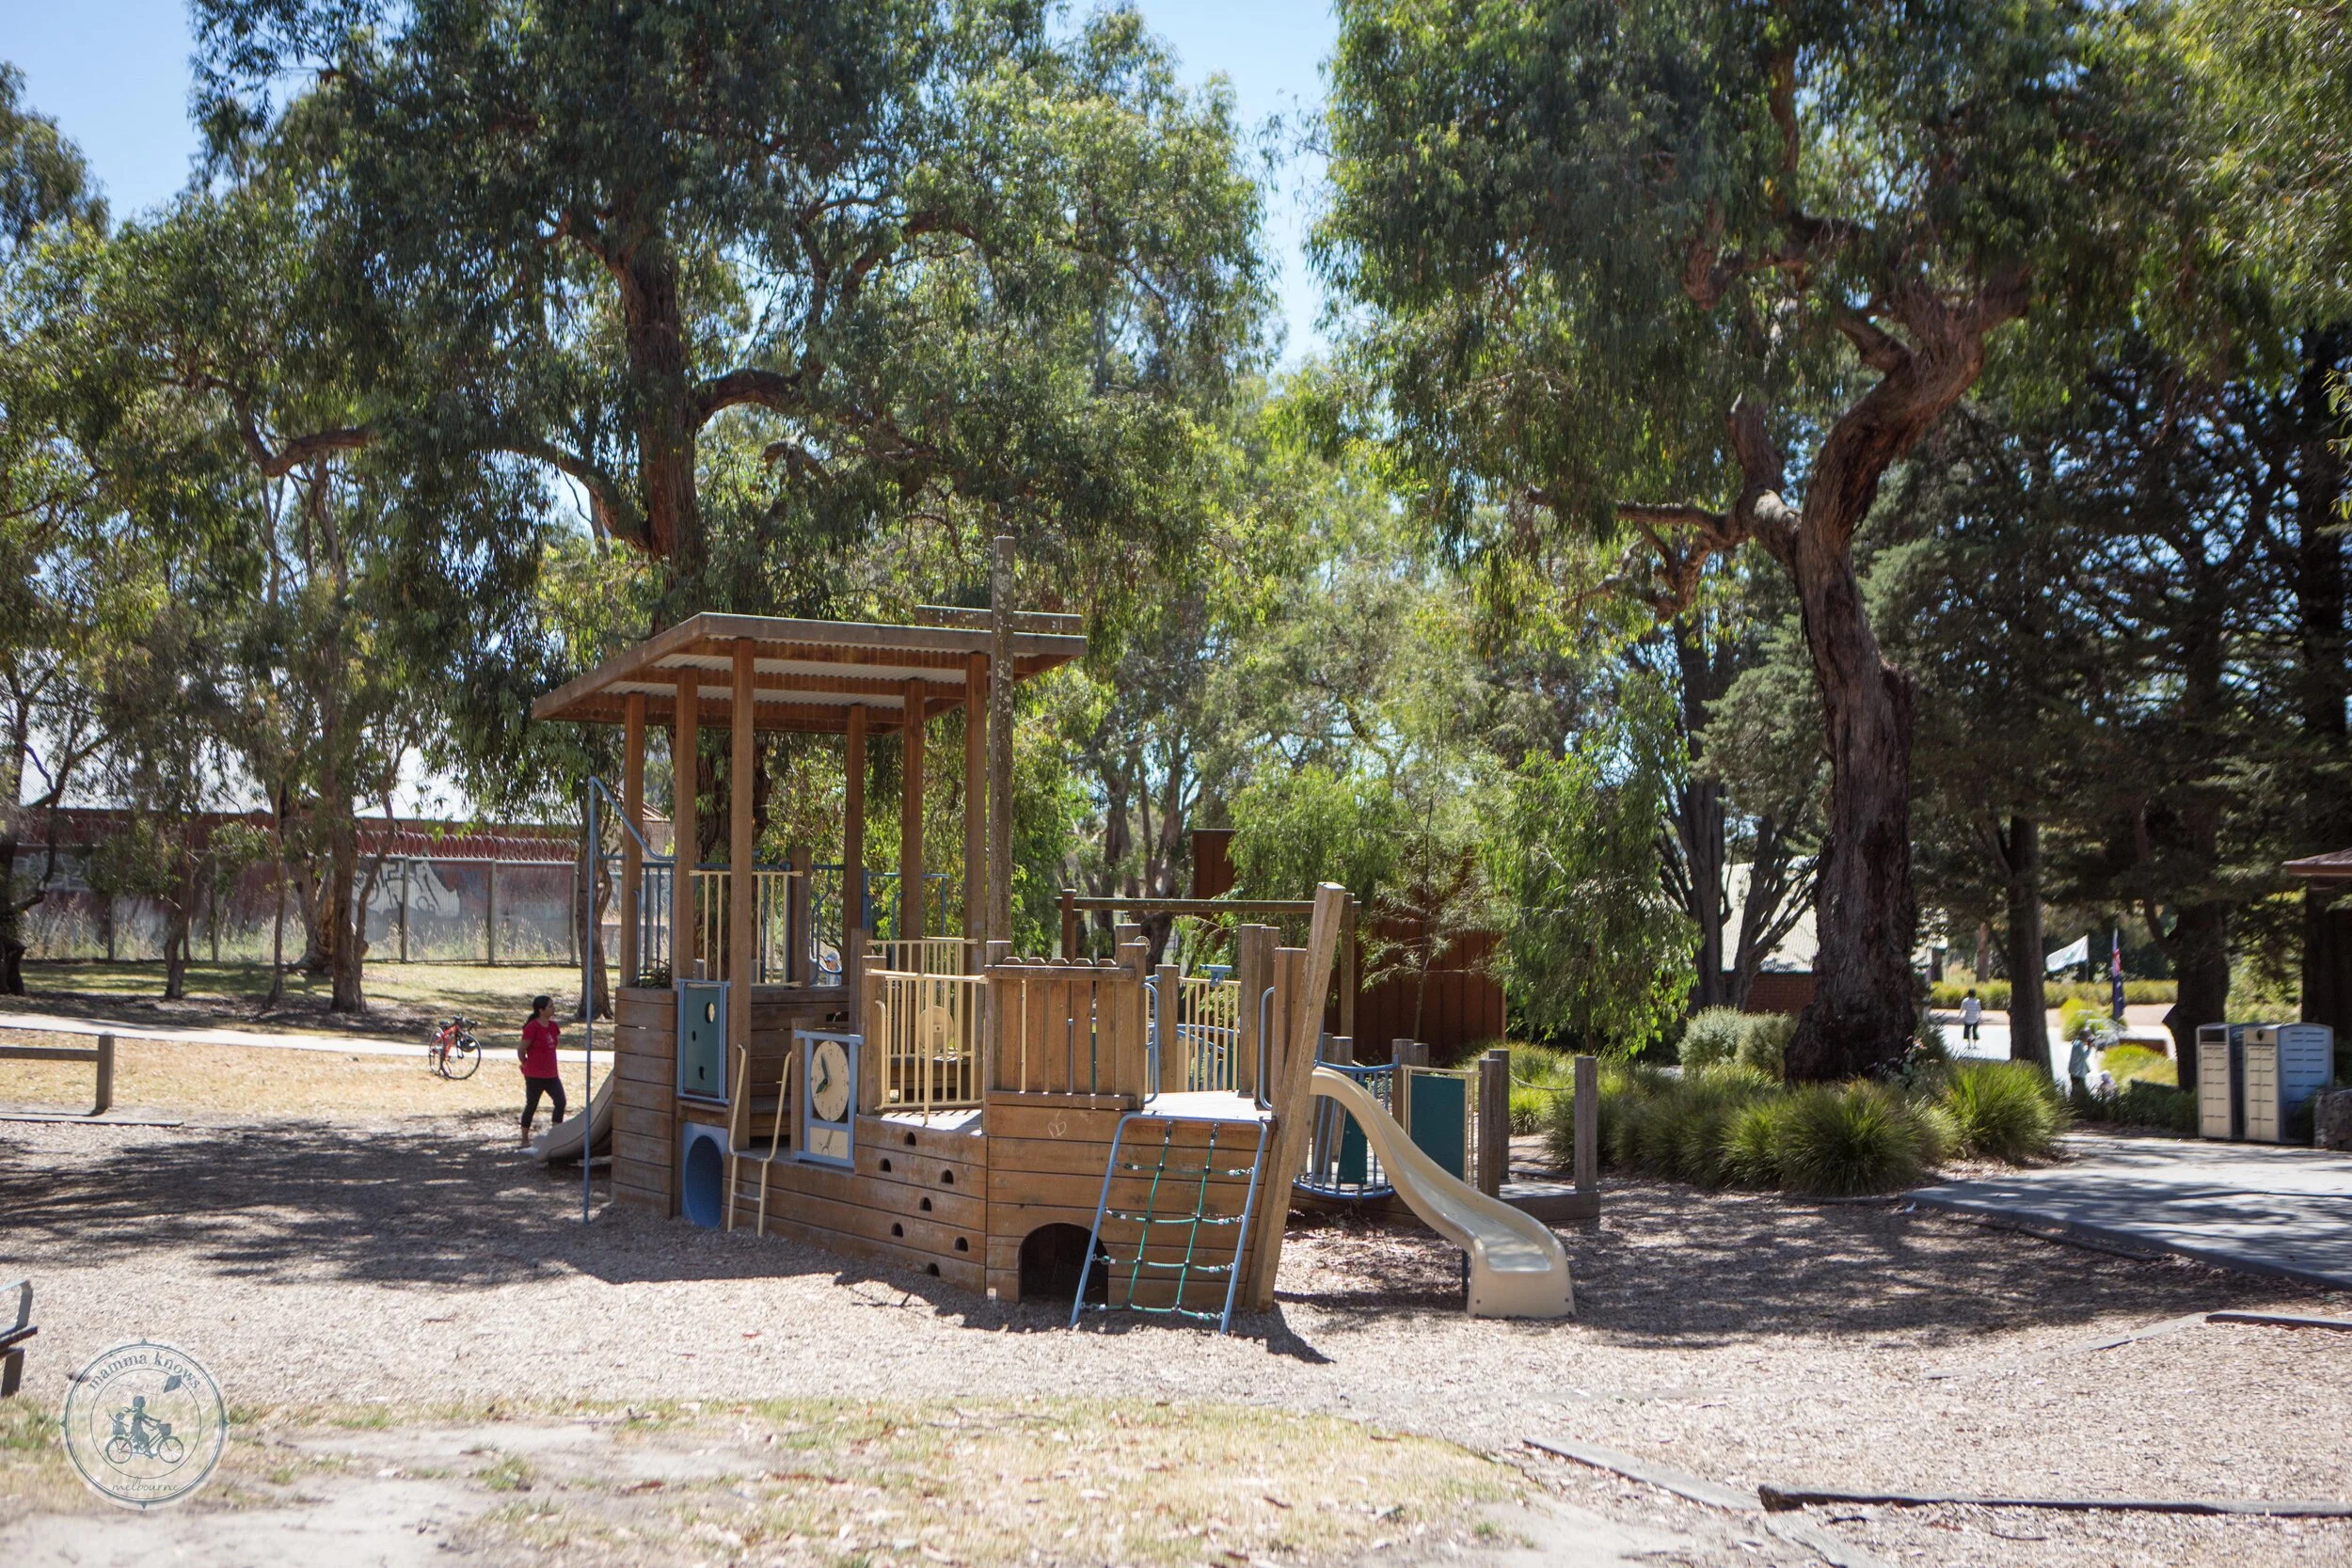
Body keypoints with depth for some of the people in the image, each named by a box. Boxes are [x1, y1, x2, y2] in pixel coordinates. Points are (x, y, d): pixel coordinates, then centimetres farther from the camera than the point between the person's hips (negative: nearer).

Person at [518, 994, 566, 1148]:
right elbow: (521, 1051, -11)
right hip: (535, 1076, -7)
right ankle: (525, 1140, 15)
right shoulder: (532, 1027, -17)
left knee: (560, 1102, 0)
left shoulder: (553, 1026, 7)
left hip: (551, 1074, 7)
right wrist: (527, 1066, 3)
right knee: (531, 1106, 4)